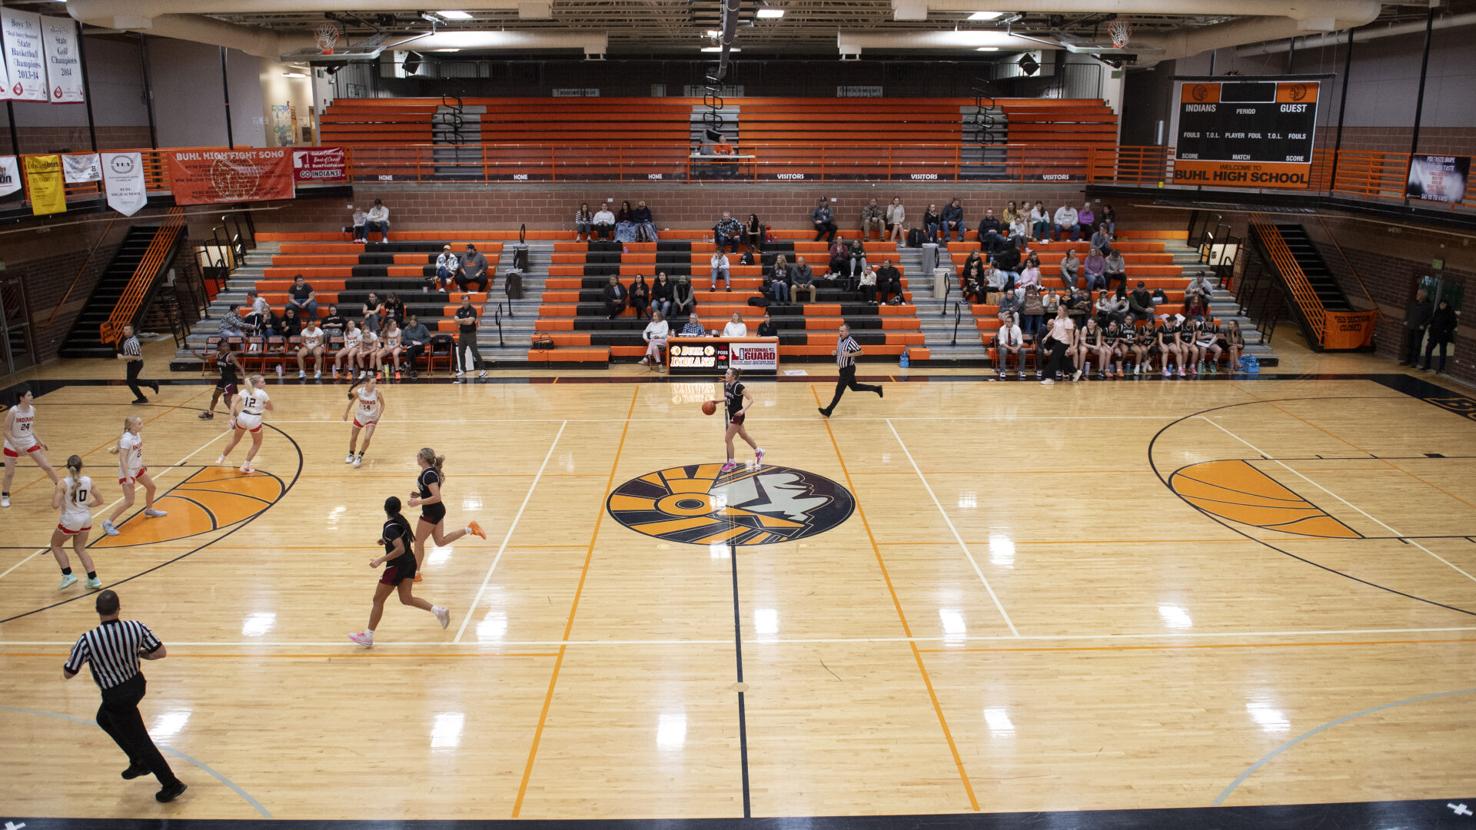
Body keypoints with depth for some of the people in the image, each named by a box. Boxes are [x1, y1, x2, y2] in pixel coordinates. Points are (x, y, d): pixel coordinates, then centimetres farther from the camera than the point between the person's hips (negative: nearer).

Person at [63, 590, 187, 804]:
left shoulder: (87, 641, -26)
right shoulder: (136, 627, -17)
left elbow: (68, 674, -13)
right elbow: (160, 653, -10)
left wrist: (75, 655, 7)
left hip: (116, 697, -5)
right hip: (137, 684, 5)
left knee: (140, 741, 9)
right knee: (104, 719, 31)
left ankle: (171, 784, 16)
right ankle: (139, 762, 37)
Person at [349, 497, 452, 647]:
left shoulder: (390, 528, -21)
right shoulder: (401, 520, 4)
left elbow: (400, 549, -29)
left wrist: (380, 560, -27)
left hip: (397, 566, -8)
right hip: (410, 562, 8)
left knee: (378, 600, 5)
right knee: (406, 599, 13)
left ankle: (368, 636, 13)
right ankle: (438, 610, -1)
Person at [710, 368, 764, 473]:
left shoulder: (739, 386, -23)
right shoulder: (728, 385, 1)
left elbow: (751, 399, -21)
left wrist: (743, 410, -32)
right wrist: (718, 401, 11)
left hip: (737, 416, -9)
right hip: (732, 415, 9)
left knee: (727, 439, -4)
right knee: (744, 436, 23)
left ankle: (731, 463, 12)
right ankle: (759, 452, 42)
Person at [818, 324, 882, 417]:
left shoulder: (850, 342, -23)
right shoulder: (840, 339, 2)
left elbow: (861, 352, -21)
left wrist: (849, 355, -29)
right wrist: (835, 352, -2)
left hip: (848, 369, -10)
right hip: (843, 369, 10)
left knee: (839, 390, -4)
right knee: (854, 387, 22)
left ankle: (828, 411, 0)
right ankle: (877, 389, 34)